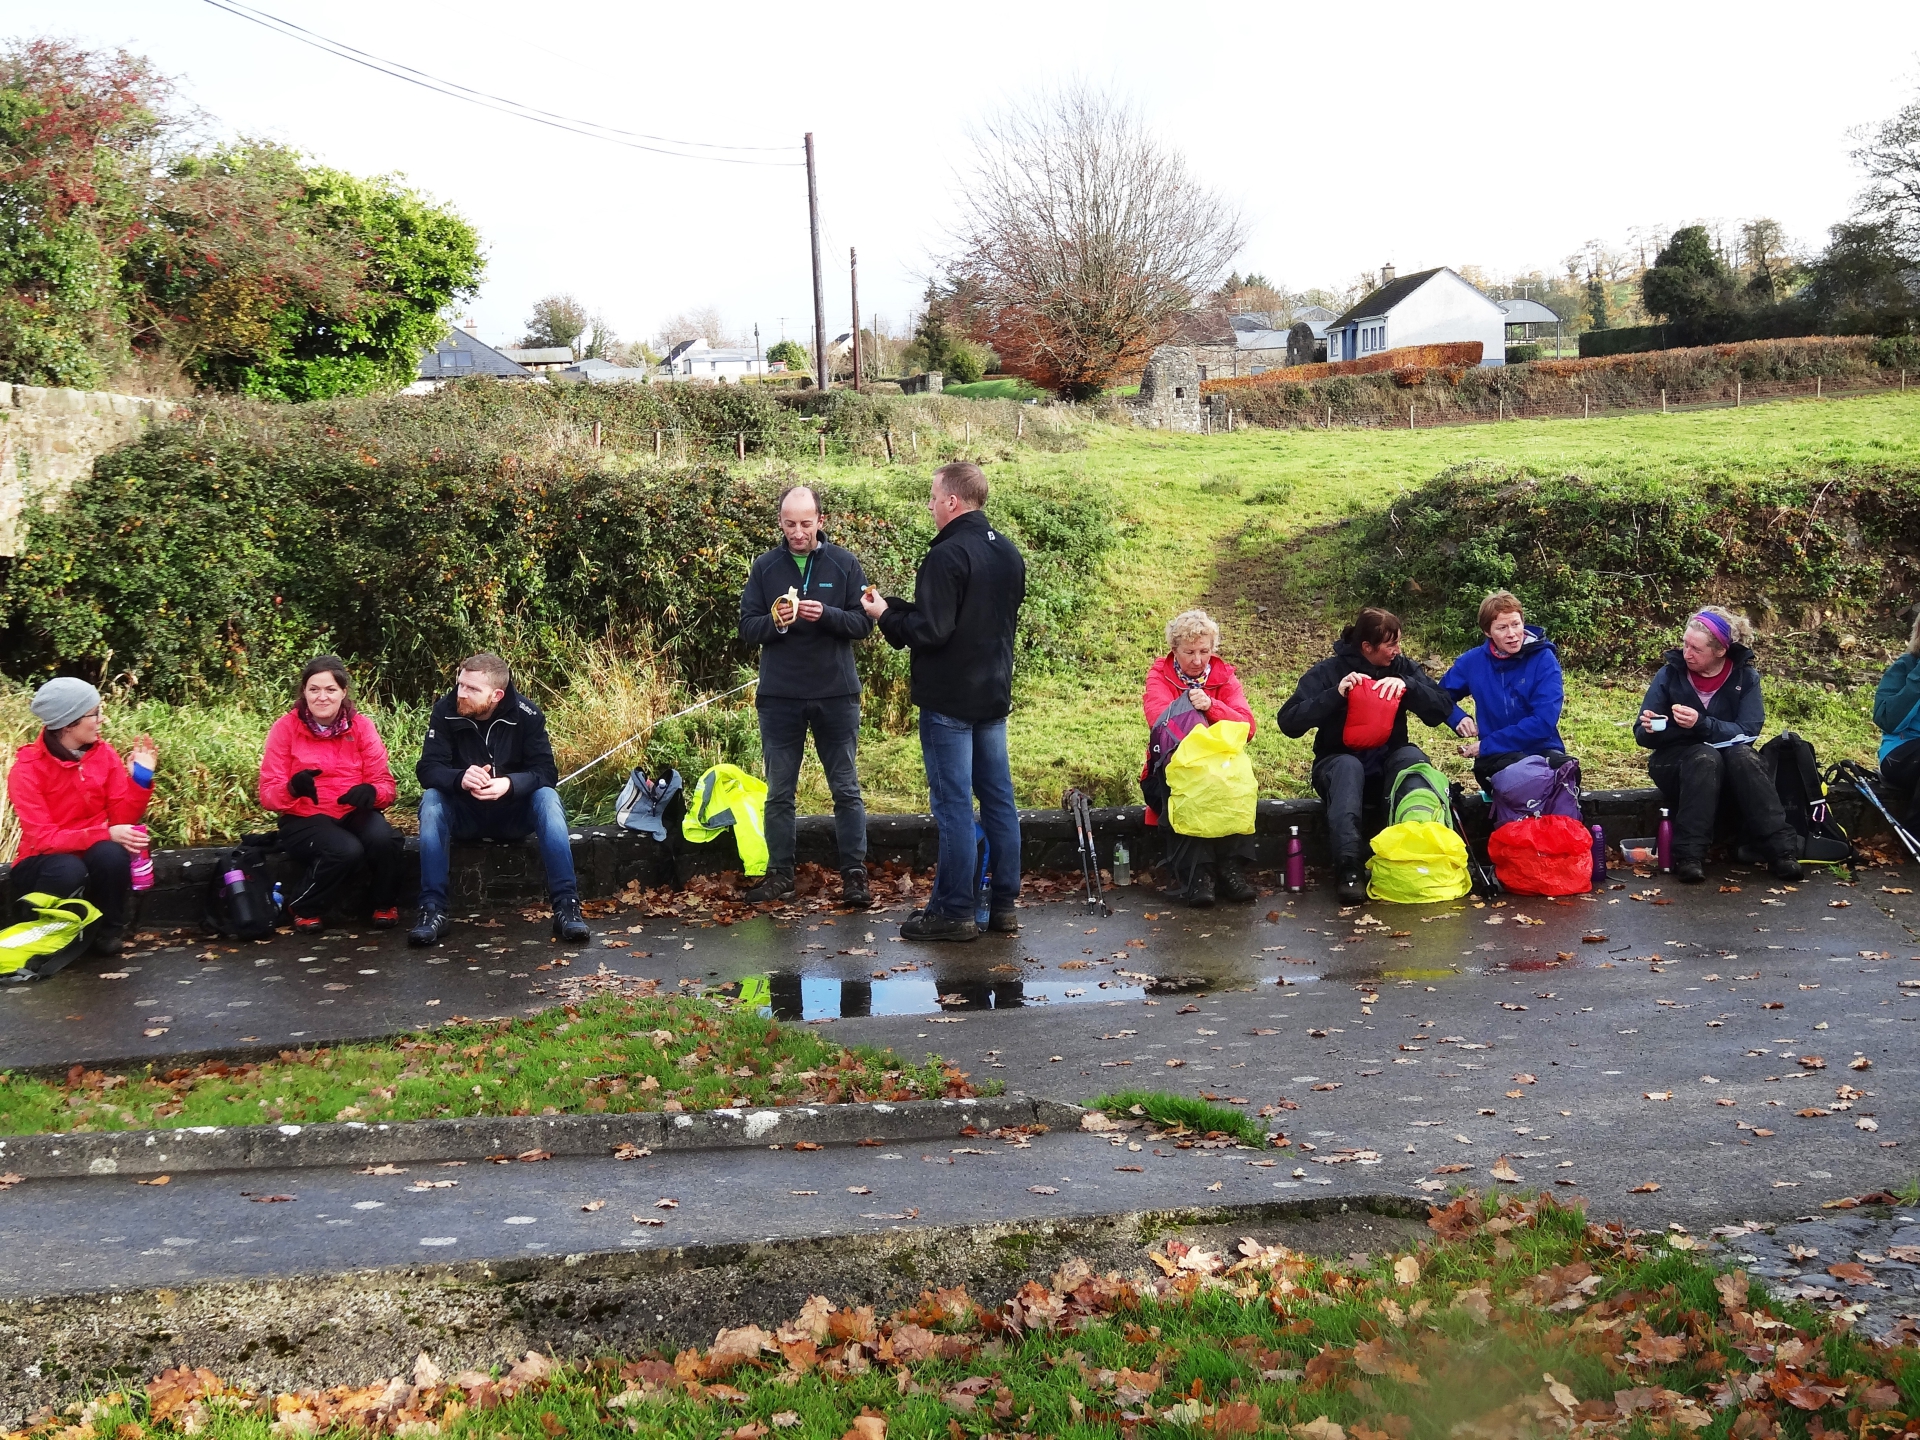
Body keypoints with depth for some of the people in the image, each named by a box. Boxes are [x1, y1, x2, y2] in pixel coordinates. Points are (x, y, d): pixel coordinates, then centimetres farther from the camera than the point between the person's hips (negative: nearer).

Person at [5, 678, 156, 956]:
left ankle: (110, 931, -7)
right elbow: (42, 838, -23)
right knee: (68, 870, -38)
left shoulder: (103, 753, -3)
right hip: (47, 864, -3)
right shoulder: (27, 770, -15)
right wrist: (105, 834, -34)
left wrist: (141, 777, -19)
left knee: (112, 854, -32)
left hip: (95, 858, 3)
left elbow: (122, 819, -5)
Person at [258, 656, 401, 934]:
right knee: (345, 849, -33)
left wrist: (371, 792, -29)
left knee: (382, 838, -31)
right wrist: (292, 788, -32)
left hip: (354, 813, 2)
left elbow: (385, 785, -4)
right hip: (304, 820, -2)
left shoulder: (361, 725, -1)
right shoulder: (286, 727, -6)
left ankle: (386, 905, -3)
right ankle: (303, 908, -4)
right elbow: (268, 794, -9)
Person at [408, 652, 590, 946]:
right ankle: (433, 910, -31)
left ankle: (567, 906, -34)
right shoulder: (445, 711, -13)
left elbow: (546, 772, -18)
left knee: (547, 798, -29)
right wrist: (460, 778, -40)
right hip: (465, 814, 1)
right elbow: (428, 768, -17)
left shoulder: (525, 714, -15)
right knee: (431, 799, -28)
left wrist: (509, 784, -39)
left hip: (514, 812, -1)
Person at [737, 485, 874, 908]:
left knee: (846, 789, 4)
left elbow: (864, 623, -3)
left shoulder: (844, 564, 0)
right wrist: (774, 622, -18)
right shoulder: (765, 567, 4)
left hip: (836, 694, -1)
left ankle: (855, 873, 9)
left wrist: (825, 614, -20)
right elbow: (747, 626, 2)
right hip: (779, 697, 1)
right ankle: (779, 873, 17)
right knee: (779, 792, 8)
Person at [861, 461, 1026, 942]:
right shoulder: (1009, 553, 11)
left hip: (949, 700, -8)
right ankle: (1004, 905, 16)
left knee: (954, 805, -3)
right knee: (999, 800, 11)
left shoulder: (948, 556, -18)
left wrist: (887, 614, -4)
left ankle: (953, 911, 2)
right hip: (994, 695, 8)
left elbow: (929, 631, -22)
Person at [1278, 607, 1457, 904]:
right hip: (1339, 765, -2)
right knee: (1348, 766, -37)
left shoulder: (1402, 668, 3)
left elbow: (1443, 709, -7)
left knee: (1412, 756, -30)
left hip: (1388, 766, 3)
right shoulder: (1329, 672, -6)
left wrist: (1407, 685, -22)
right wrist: (1335, 694, -26)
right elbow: (1289, 722, -16)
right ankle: (1349, 868, -49)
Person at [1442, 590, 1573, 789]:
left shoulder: (1543, 659, -6)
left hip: (1543, 750, 0)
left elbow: (1544, 721, -15)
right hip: (1495, 757, 0)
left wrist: (1486, 745, -15)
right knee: (1520, 767, -37)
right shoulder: (1473, 661, 3)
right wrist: (1459, 718, -3)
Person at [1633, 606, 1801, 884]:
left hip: (1730, 762, 1)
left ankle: (1781, 849, -35)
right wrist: (1650, 728, -29)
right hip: (1676, 763, -1)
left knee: (1741, 754, -33)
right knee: (1706, 757, -34)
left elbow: (1747, 732, -15)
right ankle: (1689, 856, -38)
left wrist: (1701, 723, -30)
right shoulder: (1671, 674, -7)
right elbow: (1643, 735, -4)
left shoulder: (1745, 676, -5)